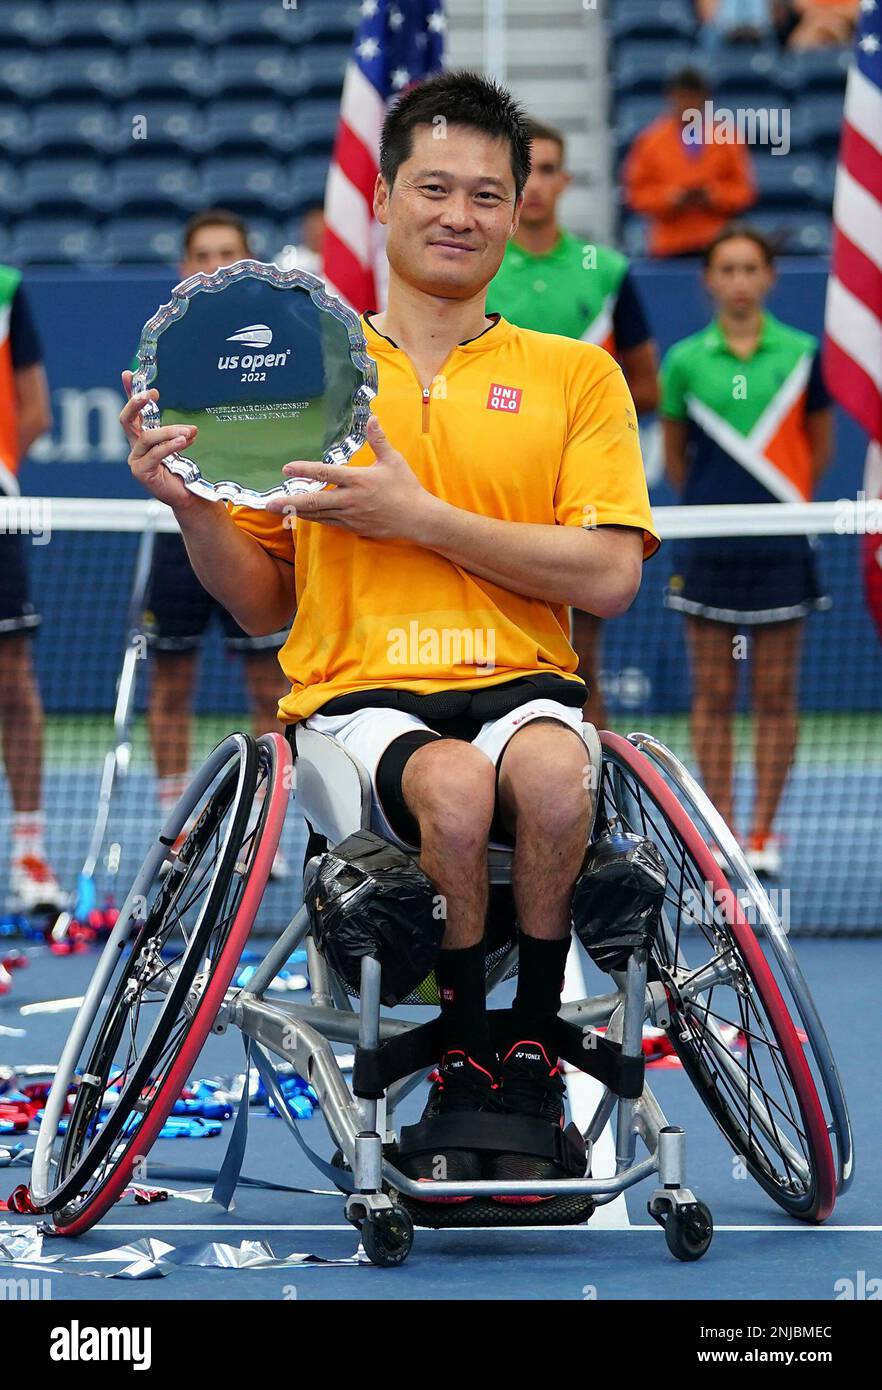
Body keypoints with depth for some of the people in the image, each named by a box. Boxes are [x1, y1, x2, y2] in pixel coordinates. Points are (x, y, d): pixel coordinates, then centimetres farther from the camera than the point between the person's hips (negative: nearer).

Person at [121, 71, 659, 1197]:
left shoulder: (576, 375, 13)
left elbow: (608, 577, -1)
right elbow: (266, 604, 17)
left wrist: (419, 516, -7)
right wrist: (193, 507, -4)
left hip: (521, 681, 0)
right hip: (356, 693, 0)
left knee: (547, 769, -37)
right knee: (454, 785, -36)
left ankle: (532, 1051, -15)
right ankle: (463, 1060, -13)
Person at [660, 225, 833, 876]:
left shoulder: (802, 354, 1)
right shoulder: (686, 360, 2)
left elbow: (820, 444, 12)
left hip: (781, 545, 0)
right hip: (708, 547, 1)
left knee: (776, 695, 2)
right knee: (713, 694, 2)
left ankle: (764, 835, 7)